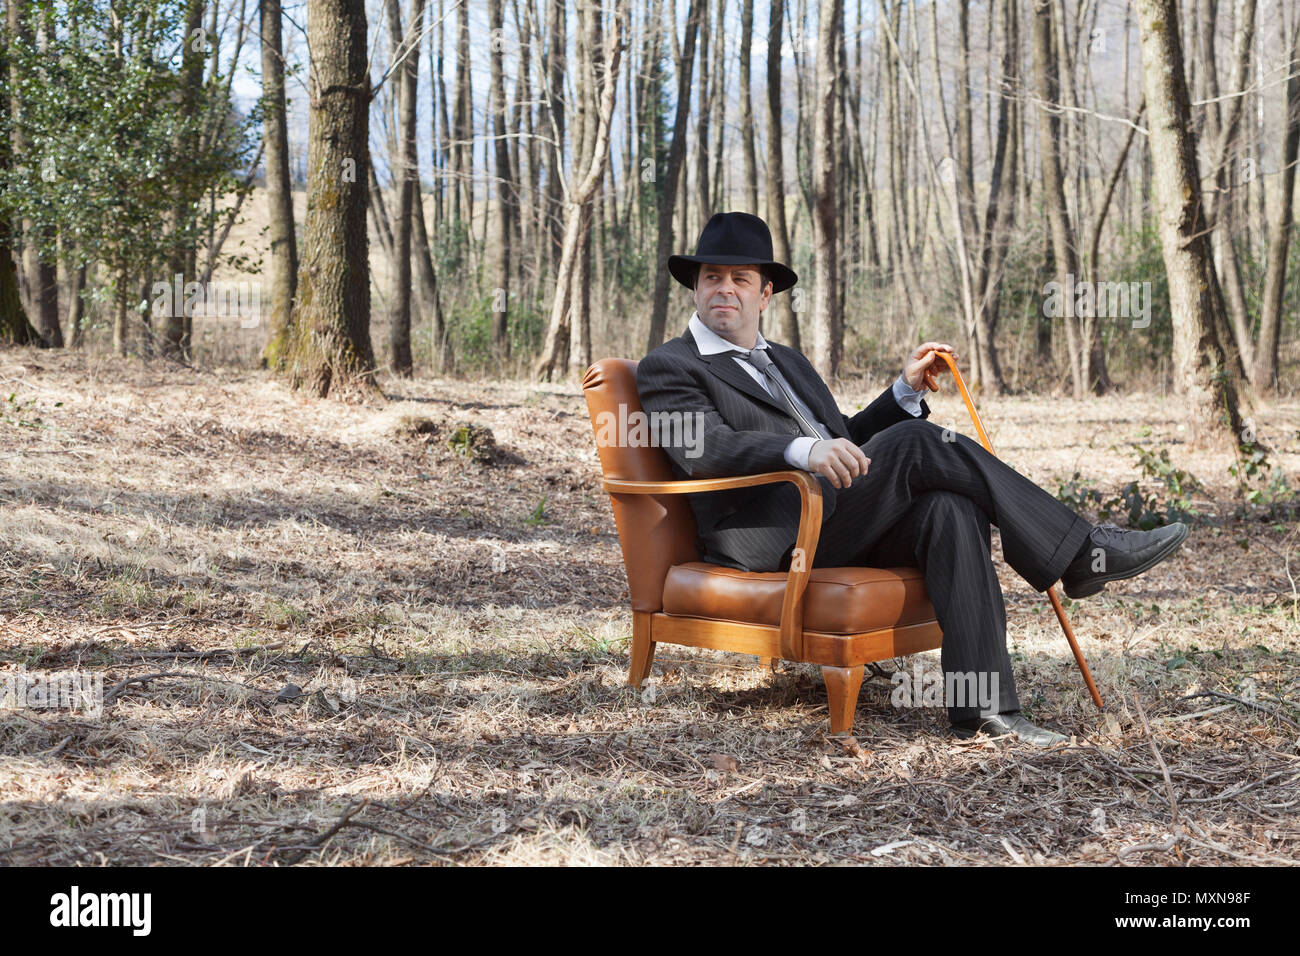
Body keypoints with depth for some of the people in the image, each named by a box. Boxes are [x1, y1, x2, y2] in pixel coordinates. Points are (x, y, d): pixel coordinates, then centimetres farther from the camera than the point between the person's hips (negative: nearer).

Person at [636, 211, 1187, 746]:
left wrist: (907, 389, 15)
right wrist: (802, 450, -31)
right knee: (918, 442, -24)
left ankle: (981, 706, -31)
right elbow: (705, 447, -14)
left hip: (841, 529, 7)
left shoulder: (787, 362, 30)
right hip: (772, 539, -7)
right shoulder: (667, 369, 6)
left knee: (951, 507, -25)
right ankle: (1079, 553, -16)